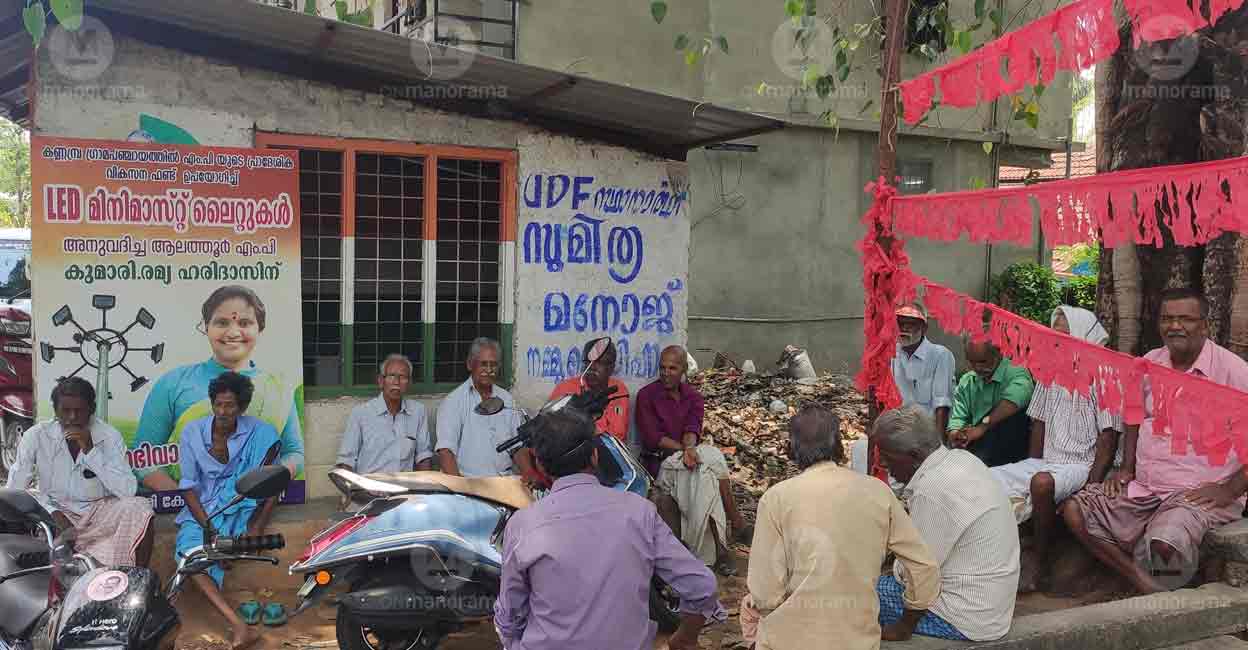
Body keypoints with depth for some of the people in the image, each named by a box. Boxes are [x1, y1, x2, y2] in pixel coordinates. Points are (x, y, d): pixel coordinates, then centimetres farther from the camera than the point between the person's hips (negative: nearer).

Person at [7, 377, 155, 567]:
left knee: (140, 510, -28)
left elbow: (127, 491, -20)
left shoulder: (108, 436, -10)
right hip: (55, 511, 1)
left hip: (99, 512, -1)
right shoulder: (36, 436, -8)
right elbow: (13, 489, -7)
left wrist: (91, 450, -25)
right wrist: (53, 513, -22)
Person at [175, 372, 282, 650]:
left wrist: (257, 527, -24)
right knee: (189, 555, -28)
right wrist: (208, 528, -19)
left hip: (240, 505, 1)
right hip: (203, 509, 0)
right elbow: (189, 486, -6)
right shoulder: (193, 431, -6)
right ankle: (239, 627, -37)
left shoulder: (257, 432, -9)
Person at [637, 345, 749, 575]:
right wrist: (685, 449, -17)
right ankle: (737, 524, -19)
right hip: (660, 462, -4)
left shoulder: (693, 397, 12)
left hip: (687, 456, 4)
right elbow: (653, 438, -9)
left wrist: (690, 448, -27)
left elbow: (692, 429, -4)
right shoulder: (646, 396, 0)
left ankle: (718, 549, -25)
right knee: (713, 459, -29)